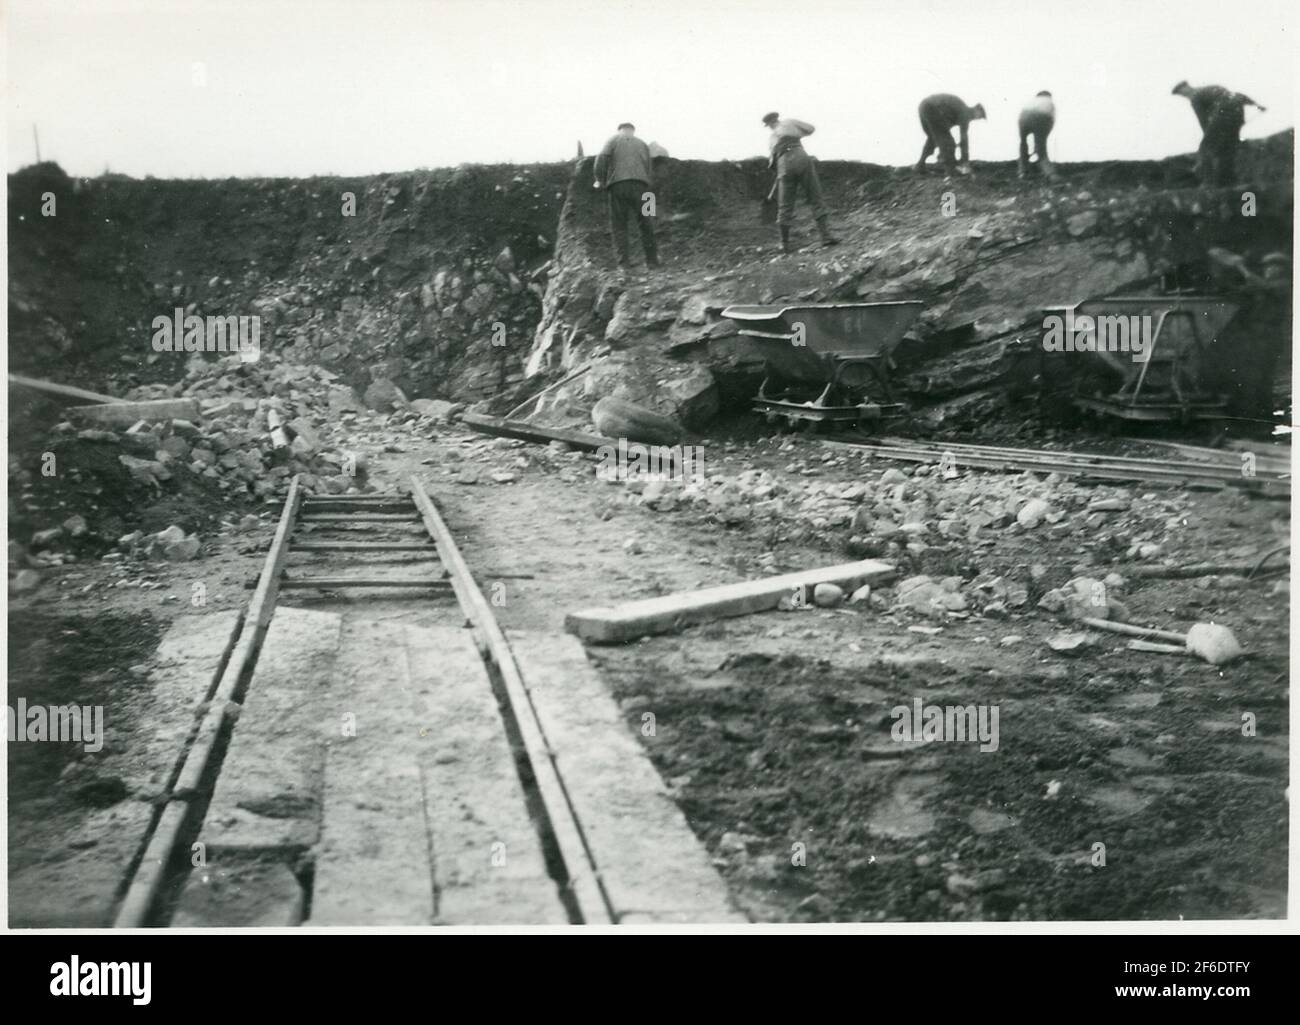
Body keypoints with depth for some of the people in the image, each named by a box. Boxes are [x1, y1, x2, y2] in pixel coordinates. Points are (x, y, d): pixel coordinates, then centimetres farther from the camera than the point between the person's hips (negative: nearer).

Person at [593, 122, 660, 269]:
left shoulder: (614, 141, 13)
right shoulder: (642, 144, 22)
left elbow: (602, 159, -4)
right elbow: (650, 170, 20)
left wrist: (599, 180, 2)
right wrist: (650, 191, 24)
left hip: (617, 185, -2)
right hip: (640, 185, 2)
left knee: (618, 224, 2)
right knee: (645, 223, 9)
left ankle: (622, 261, -5)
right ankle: (652, 259, 10)